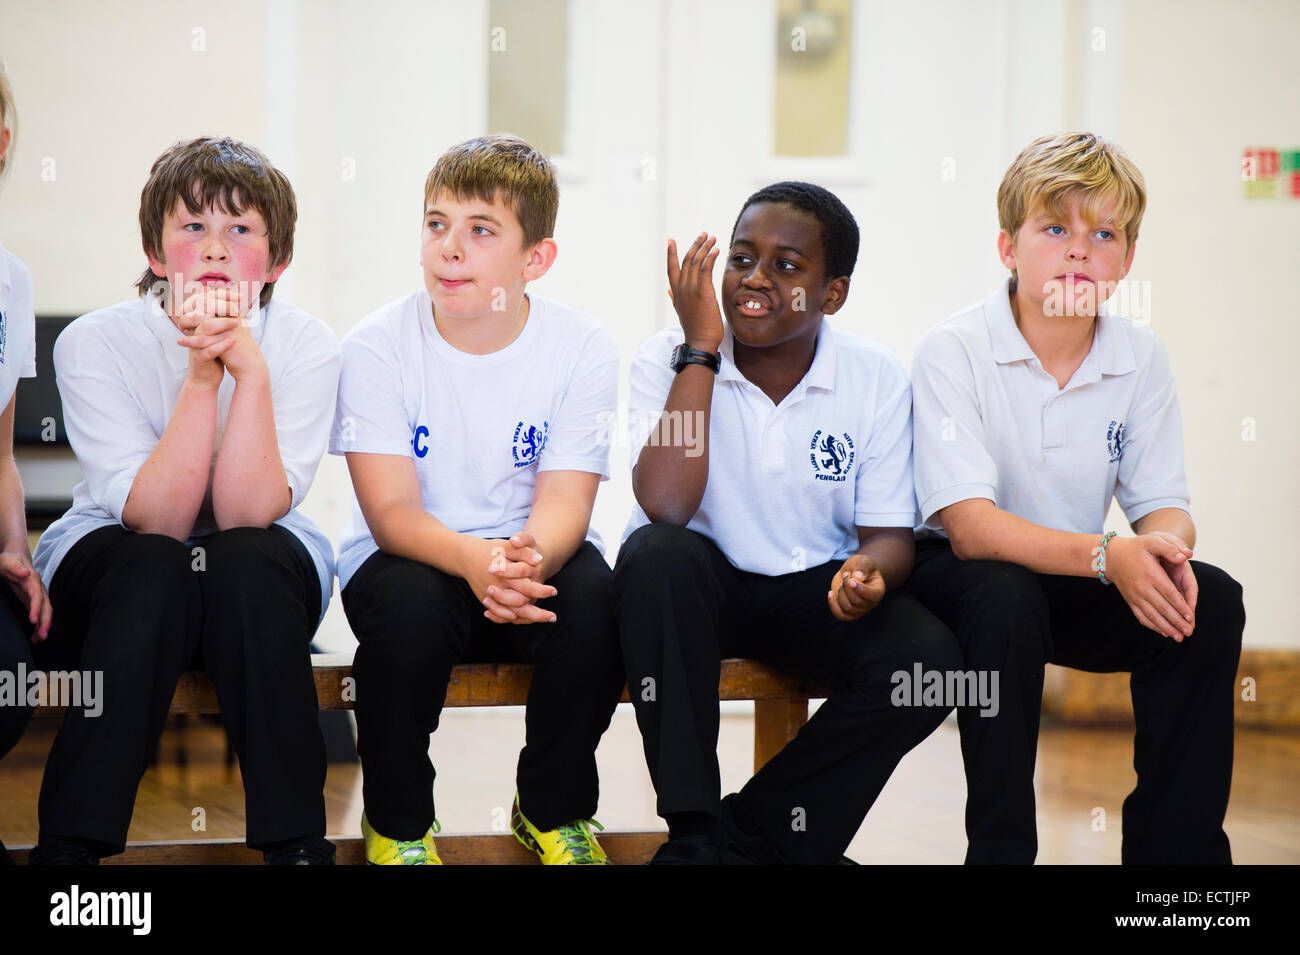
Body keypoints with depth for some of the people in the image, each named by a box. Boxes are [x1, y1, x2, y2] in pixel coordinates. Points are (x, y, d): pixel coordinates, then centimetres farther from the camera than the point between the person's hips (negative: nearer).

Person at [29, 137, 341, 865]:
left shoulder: (305, 345, -14)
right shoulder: (96, 342, -16)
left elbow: (246, 513, -24)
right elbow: (156, 520, -24)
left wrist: (249, 369, -35)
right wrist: (204, 374, -33)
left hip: (261, 582, 1)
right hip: (108, 563, -1)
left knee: (248, 559, -33)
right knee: (154, 567, -34)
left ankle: (296, 840, -26)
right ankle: (67, 844, -28)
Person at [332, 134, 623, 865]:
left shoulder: (582, 347, -8)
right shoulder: (378, 346, -11)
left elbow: (563, 501, -14)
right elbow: (391, 511, -17)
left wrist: (530, 558, -39)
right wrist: (473, 559, -39)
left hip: (531, 559, 1)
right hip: (411, 557, -1)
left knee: (594, 596, -30)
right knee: (413, 605, -34)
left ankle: (555, 806, -2)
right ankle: (398, 822, -8)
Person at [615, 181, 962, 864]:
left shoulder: (877, 380, -6)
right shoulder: (669, 360, -10)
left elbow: (889, 533, -3)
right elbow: (665, 507, -25)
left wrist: (870, 567, -30)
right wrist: (701, 348, -24)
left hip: (814, 587, 2)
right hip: (700, 582, -1)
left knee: (927, 659, -26)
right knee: (654, 553, -36)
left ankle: (753, 833, -10)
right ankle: (694, 832, -27)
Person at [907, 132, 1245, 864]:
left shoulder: (1141, 358, -2)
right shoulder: (954, 351, -17)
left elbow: (1163, 503, -3)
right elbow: (969, 526, -26)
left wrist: (1165, 545, -29)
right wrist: (1107, 555, -38)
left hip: (1077, 585, 5)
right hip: (956, 577, -4)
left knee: (1211, 600, -19)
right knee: (1007, 599, -37)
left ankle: (1175, 840, -9)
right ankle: (1001, 844, -23)